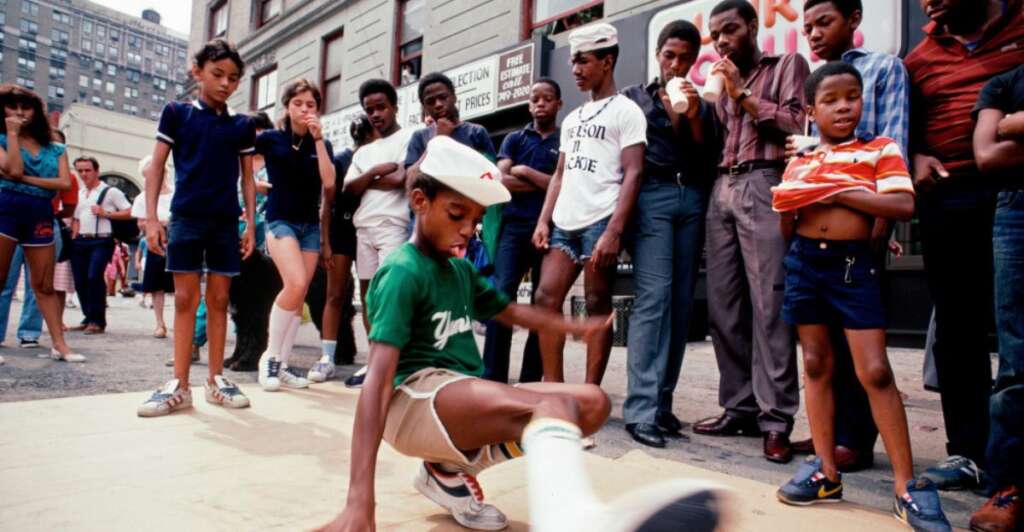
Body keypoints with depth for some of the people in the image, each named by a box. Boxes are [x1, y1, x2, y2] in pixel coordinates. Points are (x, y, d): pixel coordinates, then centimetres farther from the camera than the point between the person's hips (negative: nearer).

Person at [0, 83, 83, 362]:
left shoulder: (55, 149, 12)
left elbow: (65, 183, -2)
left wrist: (26, 179, -9)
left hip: (41, 216, 3)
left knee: (45, 286, 6)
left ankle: (59, 345, 6)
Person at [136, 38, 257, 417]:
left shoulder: (242, 125, 9)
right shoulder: (177, 112, 4)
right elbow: (156, 167, 3)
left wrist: (250, 224, 3)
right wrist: (151, 218, -5)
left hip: (226, 221, 2)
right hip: (186, 218, -2)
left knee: (219, 300, 5)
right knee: (185, 299, 1)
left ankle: (216, 379, 14)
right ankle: (179, 385, 6)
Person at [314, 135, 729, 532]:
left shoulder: (461, 269, 15)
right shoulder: (403, 272, -12)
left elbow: (509, 310, 32)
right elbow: (379, 380, -21)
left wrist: (575, 328, 19)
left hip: (469, 401, 9)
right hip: (415, 398, -9)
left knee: (593, 402, -5)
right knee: (557, 407, -32)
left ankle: (452, 470, -7)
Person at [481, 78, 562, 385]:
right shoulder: (514, 139, 15)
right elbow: (501, 181, 1)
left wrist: (525, 172, -2)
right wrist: (545, 185, -4)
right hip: (514, 228, 1)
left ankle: (530, 381, 9)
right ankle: (492, 378, -8)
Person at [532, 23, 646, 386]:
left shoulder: (625, 111, 0)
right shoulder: (571, 118, 21)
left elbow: (632, 174, -8)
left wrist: (614, 232, -18)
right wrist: (543, 220, 8)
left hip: (600, 220, -7)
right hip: (564, 222, 7)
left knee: (598, 306, -2)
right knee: (546, 298, 0)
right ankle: (553, 388, 8)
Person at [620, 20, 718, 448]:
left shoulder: (703, 104, 20)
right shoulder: (633, 98, 15)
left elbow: (709, 161, 10)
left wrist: (694, 117, 0)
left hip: (693, 199, 4)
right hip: (651, 197, -3)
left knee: (682, 302, -1)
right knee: (654, 296, -16)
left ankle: (662, 402, 6)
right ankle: (640, 409, -16)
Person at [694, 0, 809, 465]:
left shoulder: (788, 65, 12)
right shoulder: (724, 83, 26)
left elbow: (796, 125, -2)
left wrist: (743, 93, -3)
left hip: (764, 187, -5)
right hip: (721, 190, 6)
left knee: (768, 305, -11)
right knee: (723, 306, 0)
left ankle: (775, 419, -8)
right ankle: (739, 407, 7)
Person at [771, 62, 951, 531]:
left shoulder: (881, 149, 3)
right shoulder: (799, 162, 11)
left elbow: (904, 206, -12)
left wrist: (840, 193, -15)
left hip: (854, 264, -3)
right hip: (804, 261, 4)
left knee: (875, 371, -5)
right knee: (816, 364, 8)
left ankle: (907, 485, 7)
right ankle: (826, 471, 20)